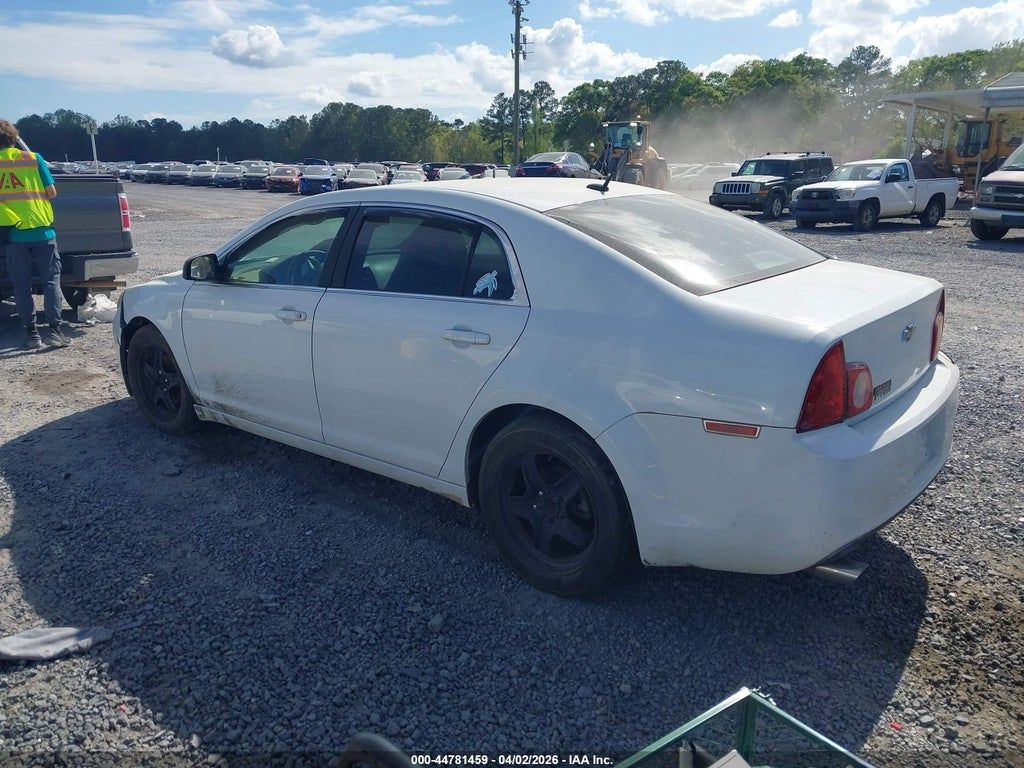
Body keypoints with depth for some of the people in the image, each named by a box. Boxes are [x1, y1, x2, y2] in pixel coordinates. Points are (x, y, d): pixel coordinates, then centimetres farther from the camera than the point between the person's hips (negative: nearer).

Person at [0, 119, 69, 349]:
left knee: (21, 285, 7)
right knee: (51, 280, 5)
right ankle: (54, 328, -3)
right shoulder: (33, 158, 2)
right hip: (42, 229, 0)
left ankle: (31, 332, 6)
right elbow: (52, 192, 1)